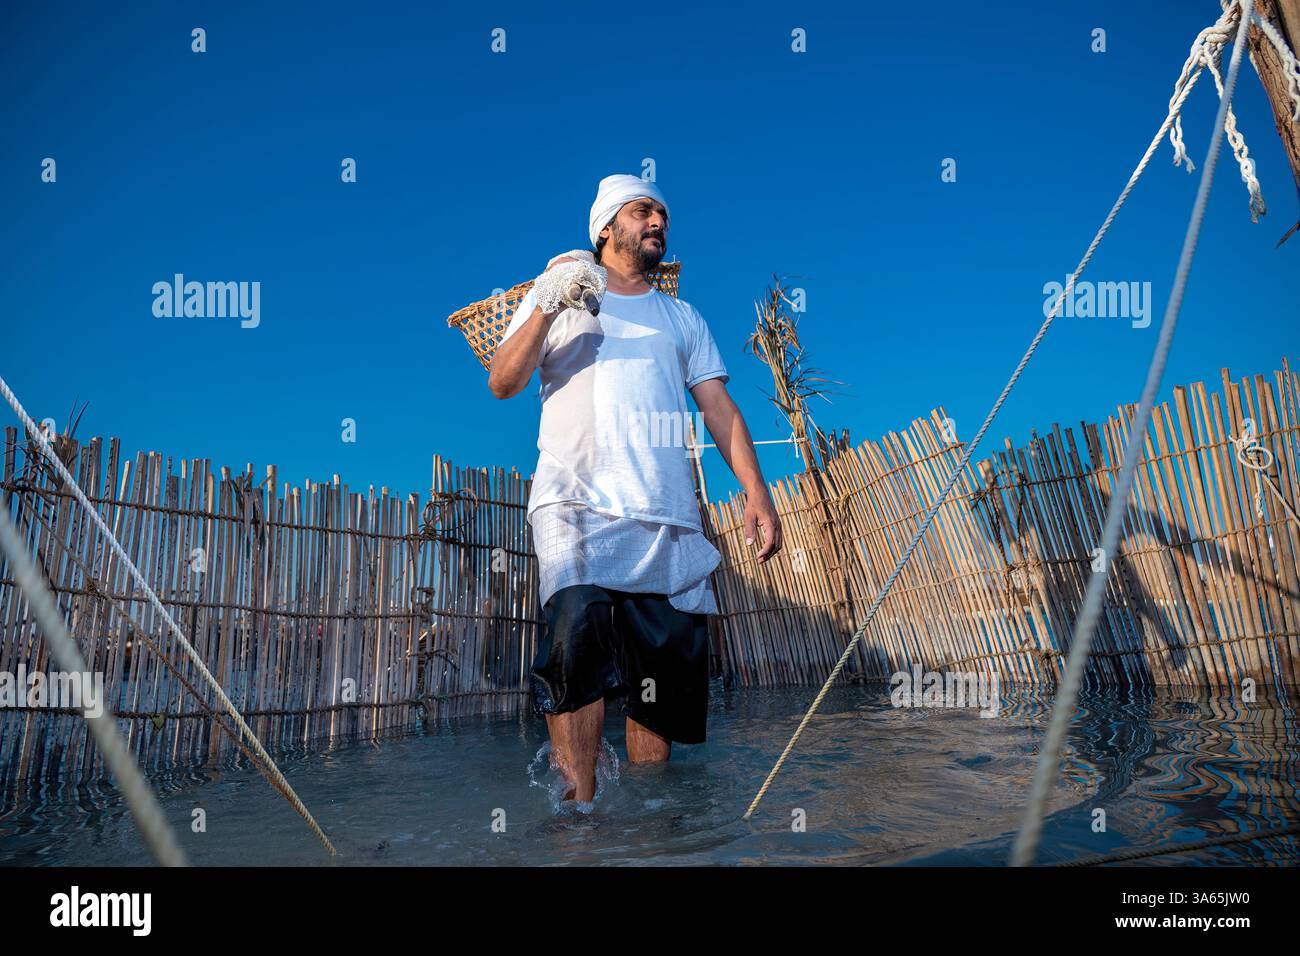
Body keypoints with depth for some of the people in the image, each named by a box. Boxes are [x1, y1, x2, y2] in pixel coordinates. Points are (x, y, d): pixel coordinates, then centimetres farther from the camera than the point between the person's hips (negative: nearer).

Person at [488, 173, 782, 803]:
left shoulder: (683, 318, 25)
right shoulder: (557, 294, 17)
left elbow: (719, 407, 16)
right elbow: (502, 384, 5)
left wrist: (756, 492, 3)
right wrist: (547, 310, -11)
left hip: (668, 516, 4)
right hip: (578, 503, -3)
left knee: (667, 667, 0)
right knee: (579, 630, -26)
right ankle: (579, 809, -19)